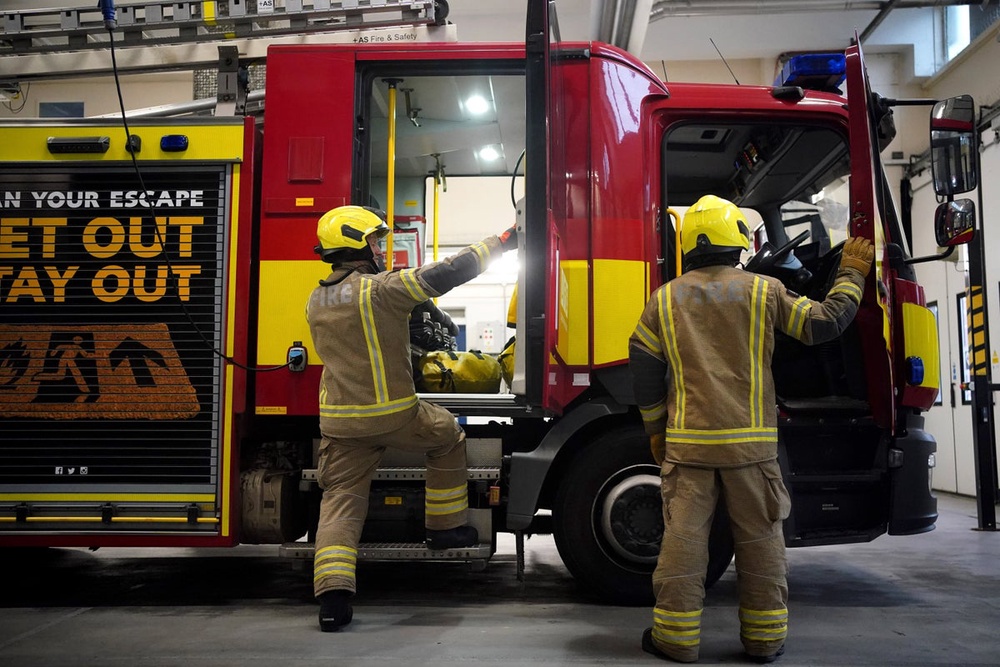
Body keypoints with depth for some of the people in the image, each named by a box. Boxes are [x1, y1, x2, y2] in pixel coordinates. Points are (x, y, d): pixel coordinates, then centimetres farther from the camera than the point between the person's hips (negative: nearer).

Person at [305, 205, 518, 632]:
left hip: (340, 421, 5)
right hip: (394, 416, -5)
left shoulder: (316, 301, 8)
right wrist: (501, 243, -5)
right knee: (447, 436, 21)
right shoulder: (382, 289, -14)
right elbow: (446, 275, -14)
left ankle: (333, 596, -2)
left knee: (341, 499, 9)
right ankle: (446, 528, 29)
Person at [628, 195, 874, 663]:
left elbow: (644, 368, 6)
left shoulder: (664, 300, 4)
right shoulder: (764, 291, 0)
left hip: (687, 443, 1)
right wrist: (851, 275, 21)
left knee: (683, 537, 5)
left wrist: (655, 430, 16)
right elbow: (824, 324, 6)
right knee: (760, 540, 11)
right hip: (751, 443, 0)